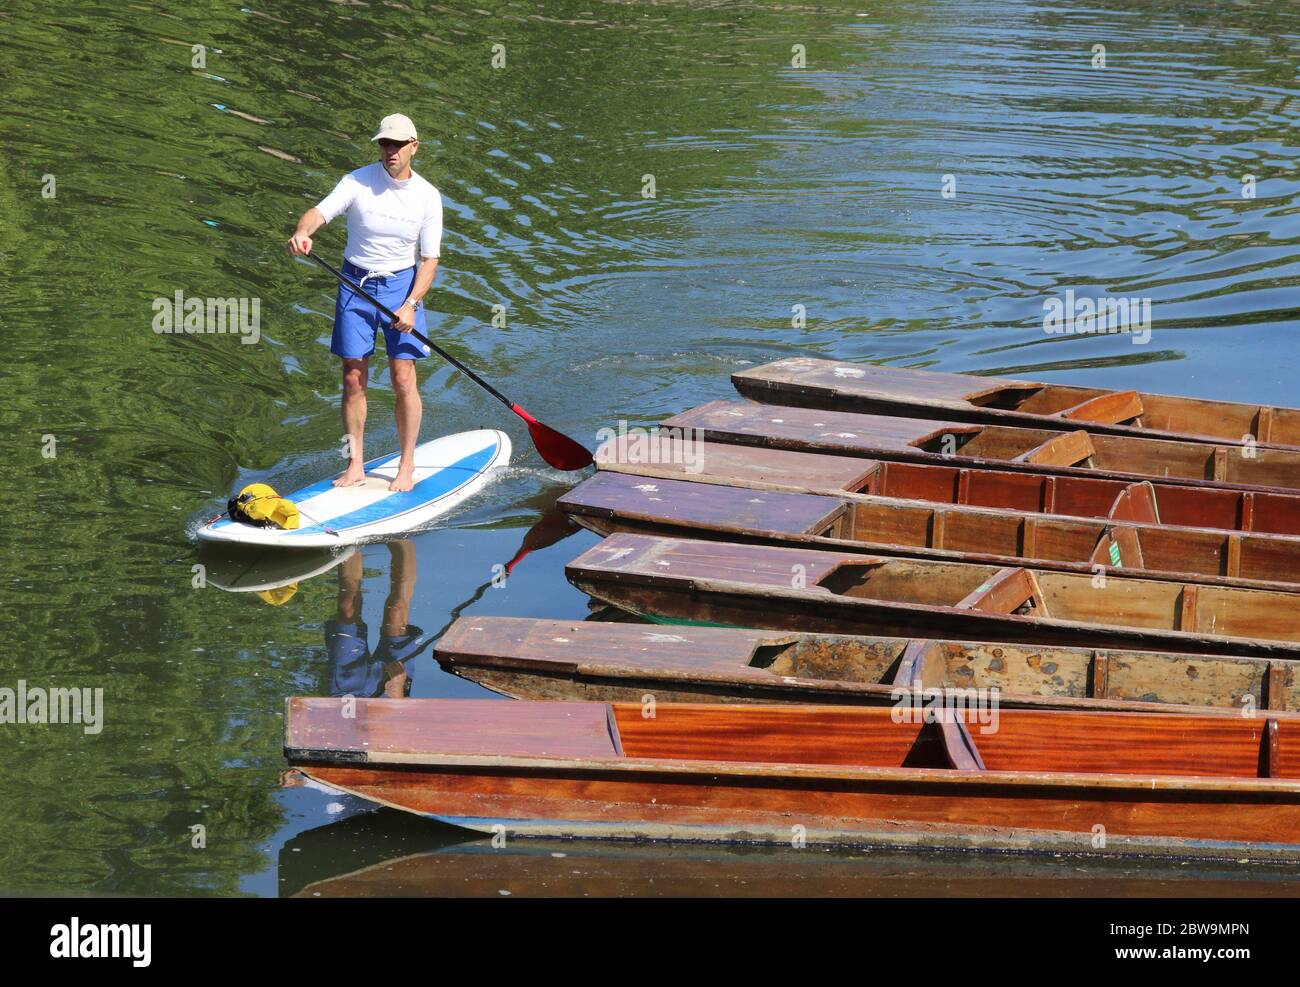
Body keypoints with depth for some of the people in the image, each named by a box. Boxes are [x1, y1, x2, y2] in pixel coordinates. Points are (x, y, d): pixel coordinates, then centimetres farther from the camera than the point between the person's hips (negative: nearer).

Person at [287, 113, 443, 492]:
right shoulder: (358, 182, -7)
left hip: (402, 285, 0)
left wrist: (412, 304, -15)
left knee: (403, 380, -6)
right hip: (356, 285, 0)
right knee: (353, 380, 3)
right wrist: (303, 232, -44)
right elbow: (320, 211, -20)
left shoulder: (427, 197, -4)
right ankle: (355, 465, 12)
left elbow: (429, 259, -2)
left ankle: (407, 467, 7)